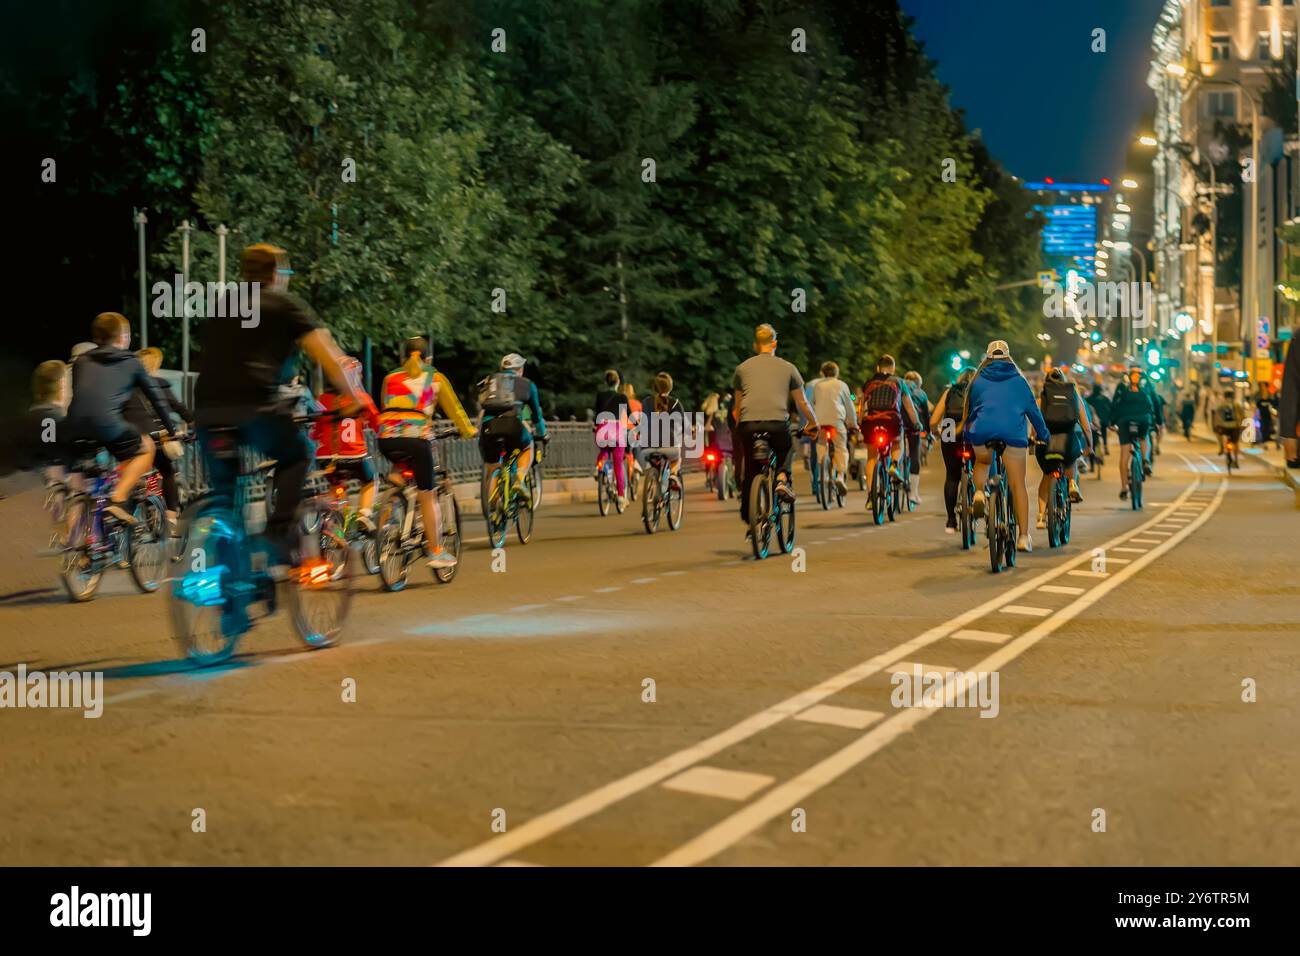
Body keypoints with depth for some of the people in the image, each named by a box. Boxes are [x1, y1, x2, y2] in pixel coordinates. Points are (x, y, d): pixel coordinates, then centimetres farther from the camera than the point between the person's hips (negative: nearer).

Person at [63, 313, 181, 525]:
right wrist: (172, 427, 34)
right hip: (107, 423, -4)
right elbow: (156, 396, 23)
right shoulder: (131, 362, 17)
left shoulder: (82, 361, 25)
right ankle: (118, 499, 1)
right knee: (146, 448, 19)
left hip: (75, 427, 4)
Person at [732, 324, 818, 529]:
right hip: (777, 424, -1)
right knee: (787, 449, 30)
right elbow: (802, 402, 19)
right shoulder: (787, 368, 15)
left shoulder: (742, 368, 18)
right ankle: (782, 478, 3)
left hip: (748, 425, 1)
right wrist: (813, 423, 33)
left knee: (749, 473, 13)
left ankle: (748, 517, 12)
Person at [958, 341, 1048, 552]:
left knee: (982, 461, 33)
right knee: (1018, 485, 3)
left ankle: (979, 493, 4)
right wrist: (1042, 435, 27)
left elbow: (969, 409, 22)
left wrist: (966, 435, 32)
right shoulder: (1018, 381, 17)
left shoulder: (979, 380, 18)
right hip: (1014, 432, -1)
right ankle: (1024, 536, -2)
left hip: (982, 431, 1)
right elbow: (1033, 408, 17)